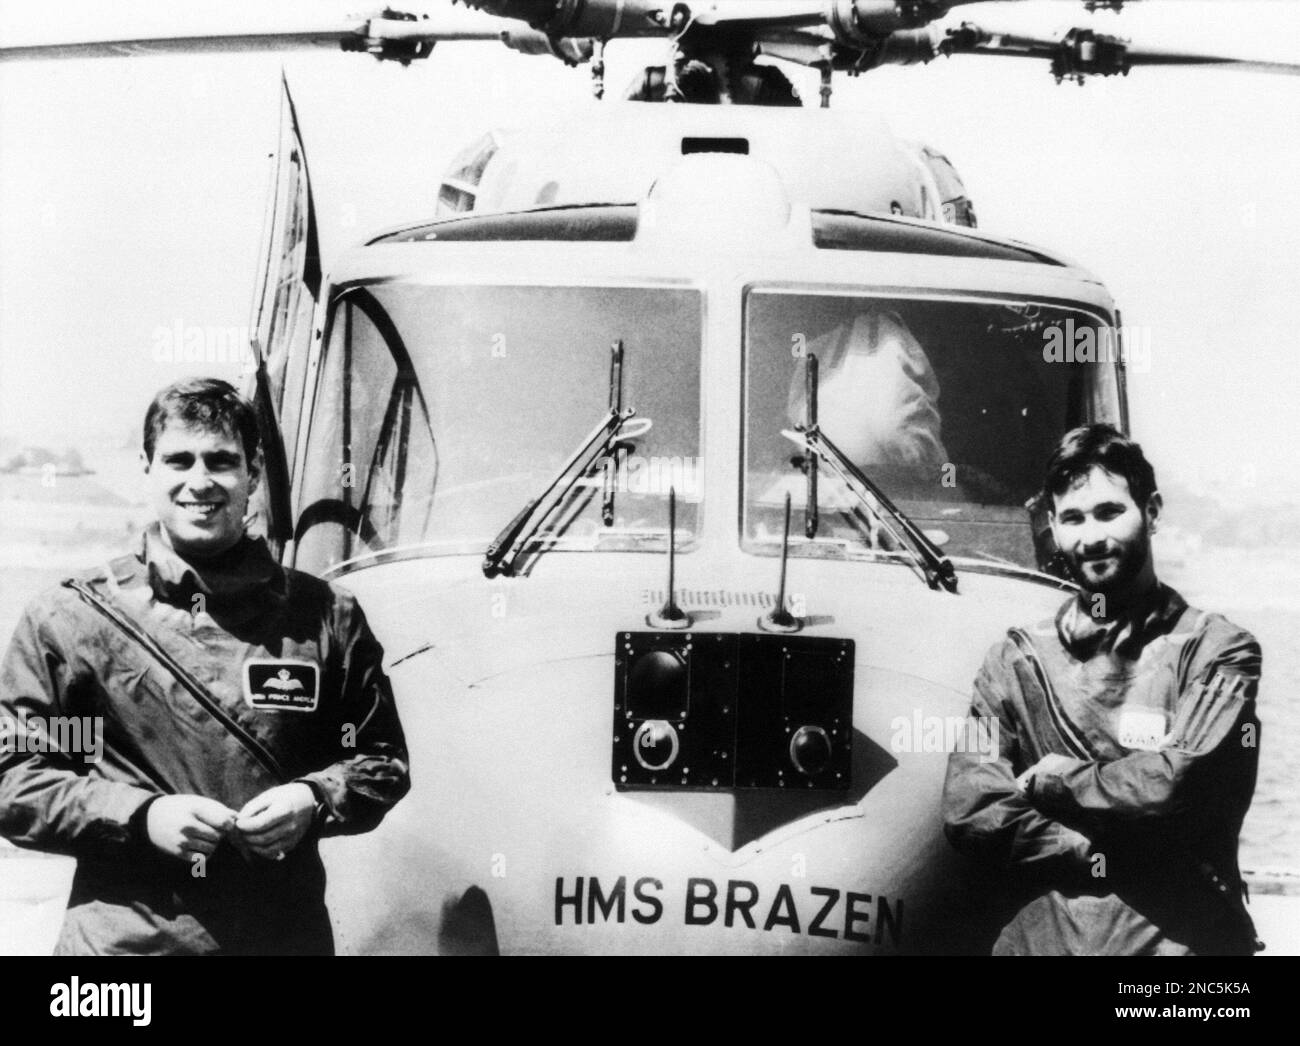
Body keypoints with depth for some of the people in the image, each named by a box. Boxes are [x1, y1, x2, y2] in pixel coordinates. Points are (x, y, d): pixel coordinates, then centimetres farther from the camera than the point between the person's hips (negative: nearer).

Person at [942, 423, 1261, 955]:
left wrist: (1059, 780, 3)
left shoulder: (1216, 650, 6)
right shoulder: (1015, 661, 11)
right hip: (1043, 935, 2)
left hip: (1181, 936, -1)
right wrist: (1118, 862, -6)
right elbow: (969, 810, 1)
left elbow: (1182, 782, -9)